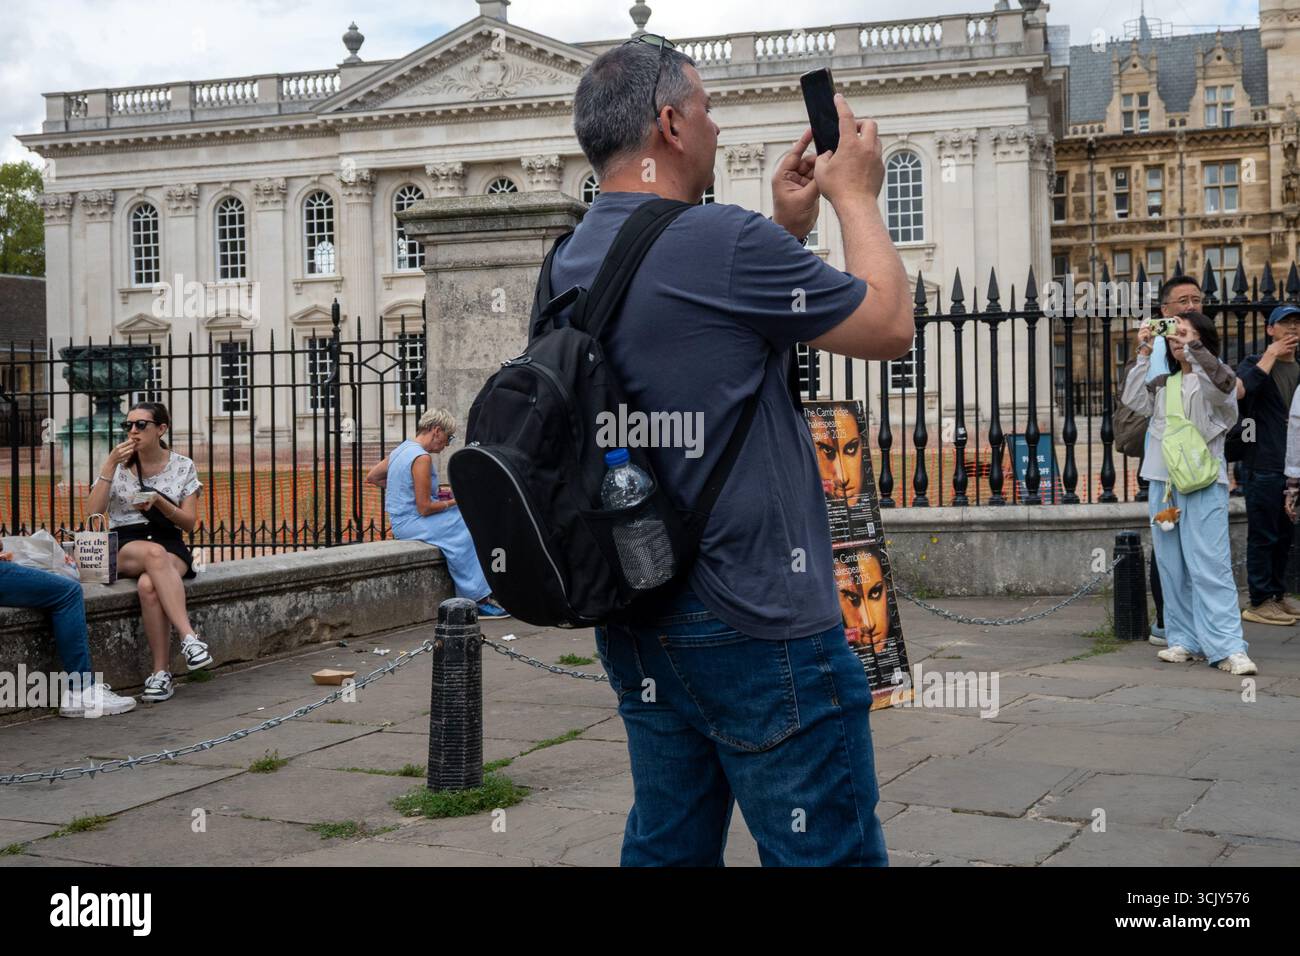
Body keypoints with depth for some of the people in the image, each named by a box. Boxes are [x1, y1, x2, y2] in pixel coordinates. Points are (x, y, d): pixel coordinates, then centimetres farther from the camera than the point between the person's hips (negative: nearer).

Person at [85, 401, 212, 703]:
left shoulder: (182, 466, 8)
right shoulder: (117, 465, 9)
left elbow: (189, 522, 5)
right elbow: (93, 515, -2)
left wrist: (159, 502, -13)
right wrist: (109, 467, -8)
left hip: (170, 545, 0)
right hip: (124, 545, 0)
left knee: (149, 585, -37)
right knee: (154, 553, -39)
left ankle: (161, 673, -36)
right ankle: (189, 638, -46)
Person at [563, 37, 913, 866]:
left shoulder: (574, 263, 8)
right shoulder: (720, 239, -18)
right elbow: (890, 326, -7)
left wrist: (789, 228, 16)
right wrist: (857, 195, 6)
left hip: (640, 628, 9)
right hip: (759, 629, -9)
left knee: (667, 849, 17)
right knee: (829, 854, 2)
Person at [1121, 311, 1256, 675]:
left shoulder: (1214, 379, 2)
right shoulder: (1163, 383, 18)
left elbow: (1220, 381, -21)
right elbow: (1133, 399, 5)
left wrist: (1188, 344, -19)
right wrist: (1143, 353, 3)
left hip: (1203, 483, -6)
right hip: (1163, 482, 6)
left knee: (1210, 567, -12)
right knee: (1172, 567, 6)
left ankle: (1228, 648, -14)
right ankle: (1184, 640, 12)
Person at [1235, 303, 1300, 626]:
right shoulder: (1256, 363, -3)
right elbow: (1238, 390, -25)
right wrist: (1271, 356, -18)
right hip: (1264, 466, -7)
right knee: (1263, 535, -3)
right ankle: (1259, 601, 3)